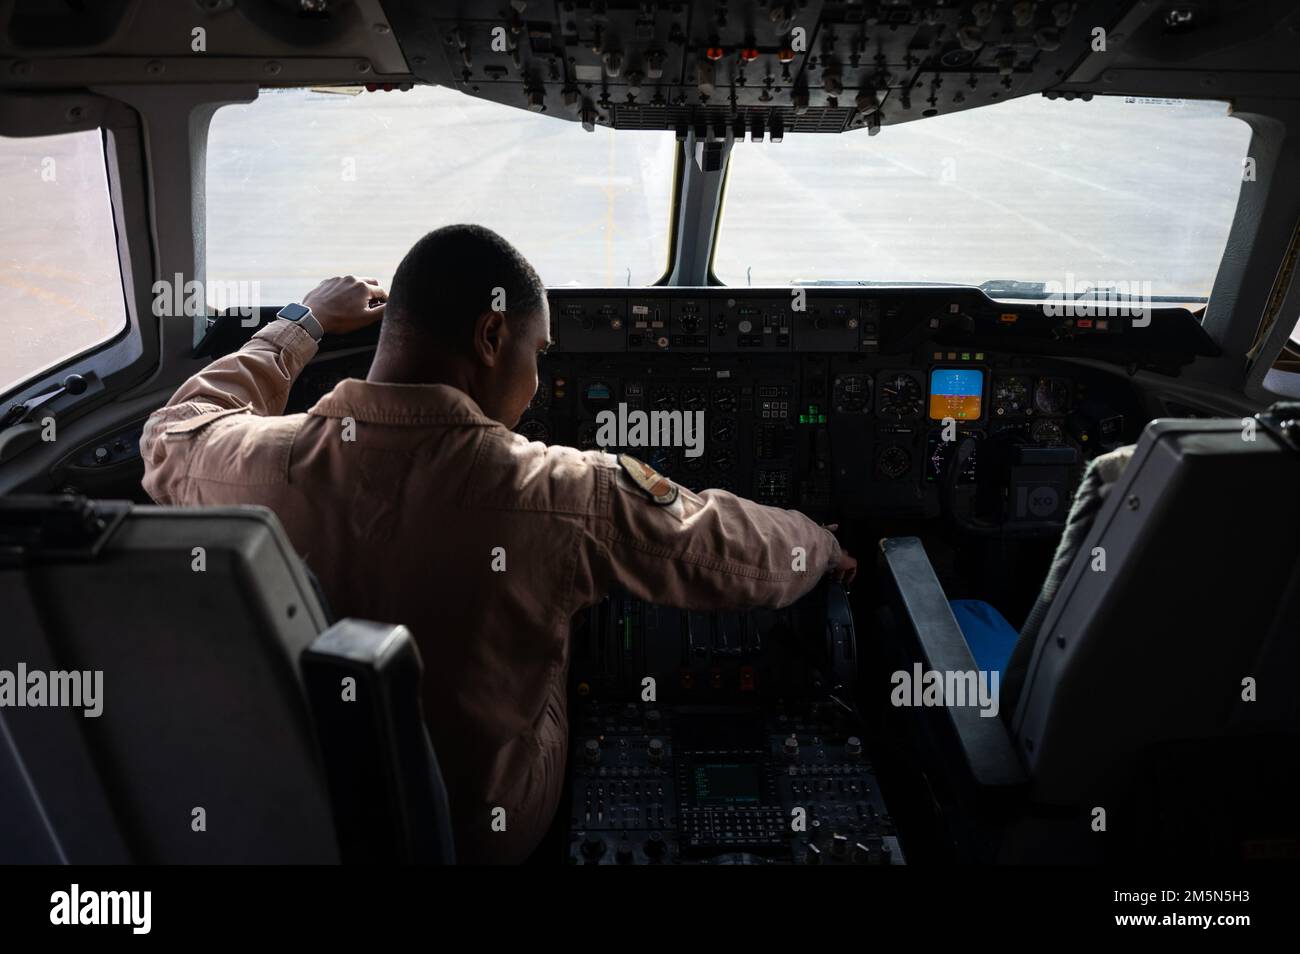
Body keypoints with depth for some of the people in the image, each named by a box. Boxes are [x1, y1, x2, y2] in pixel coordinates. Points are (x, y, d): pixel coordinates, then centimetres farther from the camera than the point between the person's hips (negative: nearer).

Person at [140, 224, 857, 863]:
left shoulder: (254, 465, -22)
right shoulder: (569, 500, -31)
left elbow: (174, 434, 6)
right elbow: (746, 559, -12)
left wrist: (301, 326, 13)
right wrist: (822, 547, 11)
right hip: (485, 831, -3)